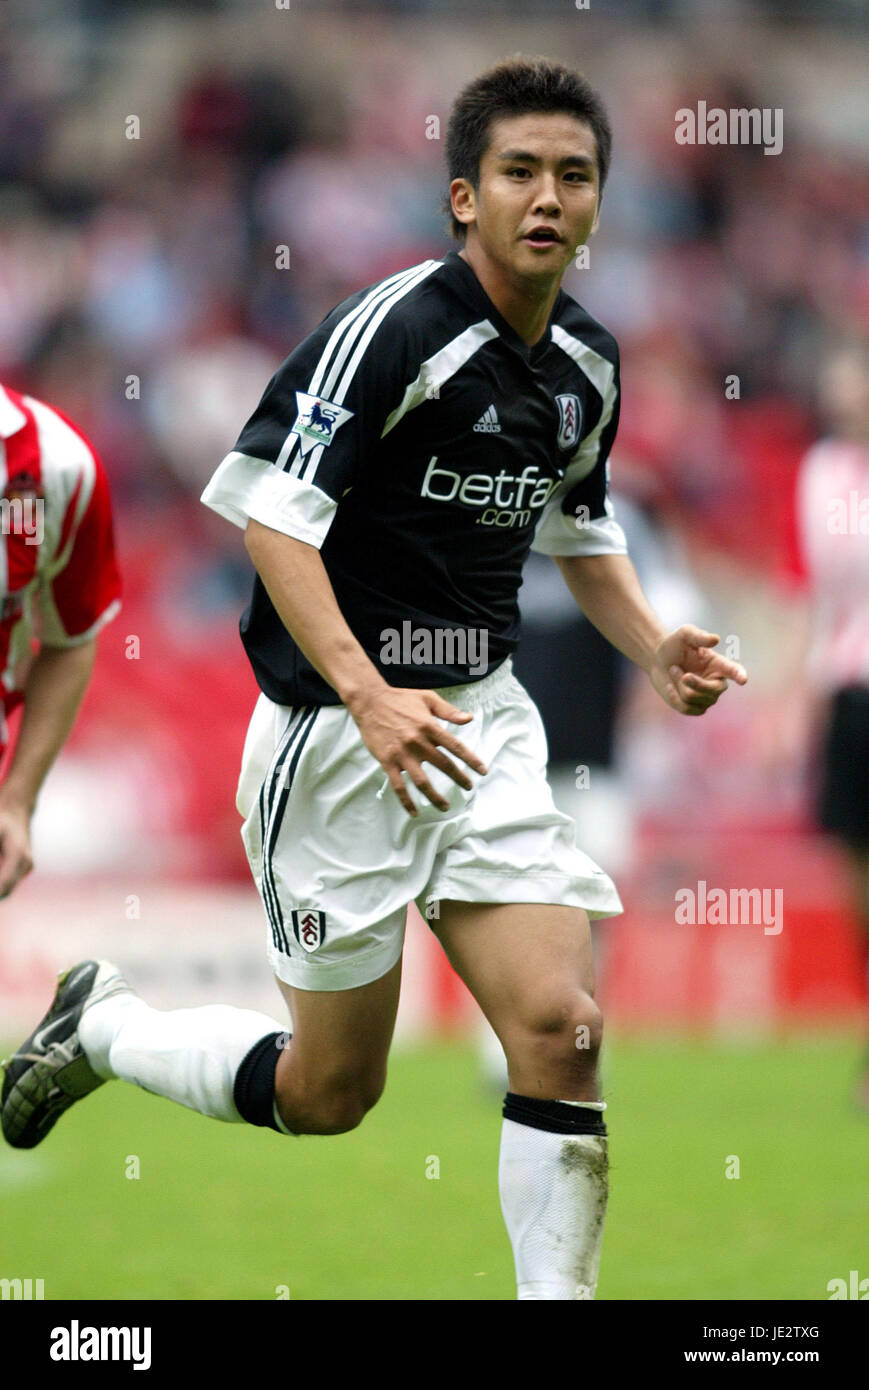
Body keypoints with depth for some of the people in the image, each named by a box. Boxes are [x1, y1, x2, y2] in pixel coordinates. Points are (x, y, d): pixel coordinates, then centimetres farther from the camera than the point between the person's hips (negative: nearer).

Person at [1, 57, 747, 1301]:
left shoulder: (587, 364, 7)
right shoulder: (394, 329, -18)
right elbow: (272, 512, -22)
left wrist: (654, 649, 5)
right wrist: (368, 695, -32)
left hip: (484, 722, 6)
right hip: (335, 730, -6)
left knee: (558, 1028, -11)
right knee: (331, 1092, 5)